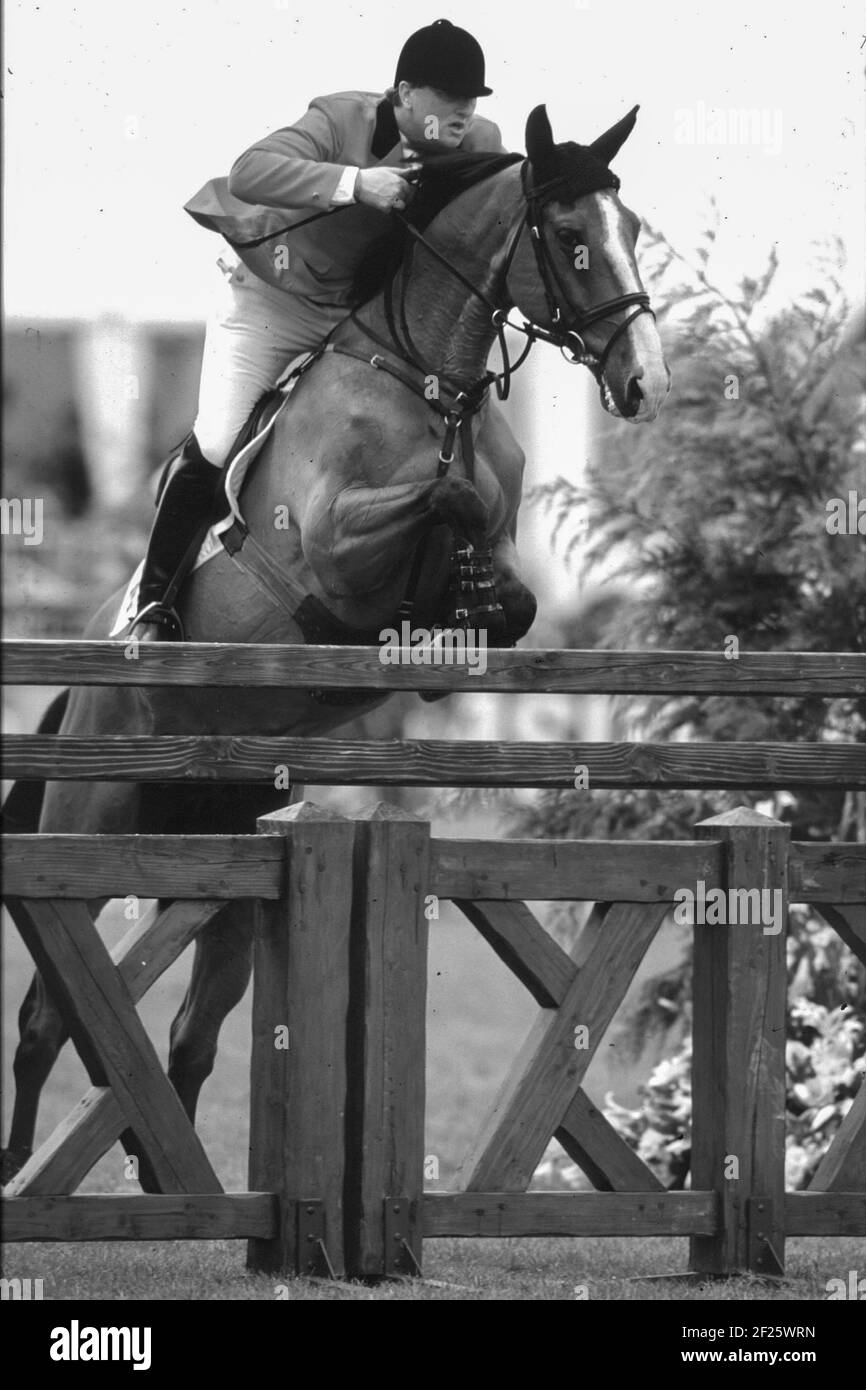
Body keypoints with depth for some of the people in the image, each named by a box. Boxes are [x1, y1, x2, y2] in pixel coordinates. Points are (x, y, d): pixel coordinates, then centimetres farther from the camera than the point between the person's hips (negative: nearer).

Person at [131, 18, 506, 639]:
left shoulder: (483, 146, -16)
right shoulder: (341, 120, -28)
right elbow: (250, 174, -44)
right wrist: (355, 182, -54)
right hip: (274, 300, -4)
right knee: (213, 449, -13)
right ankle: (154, 601, 5)